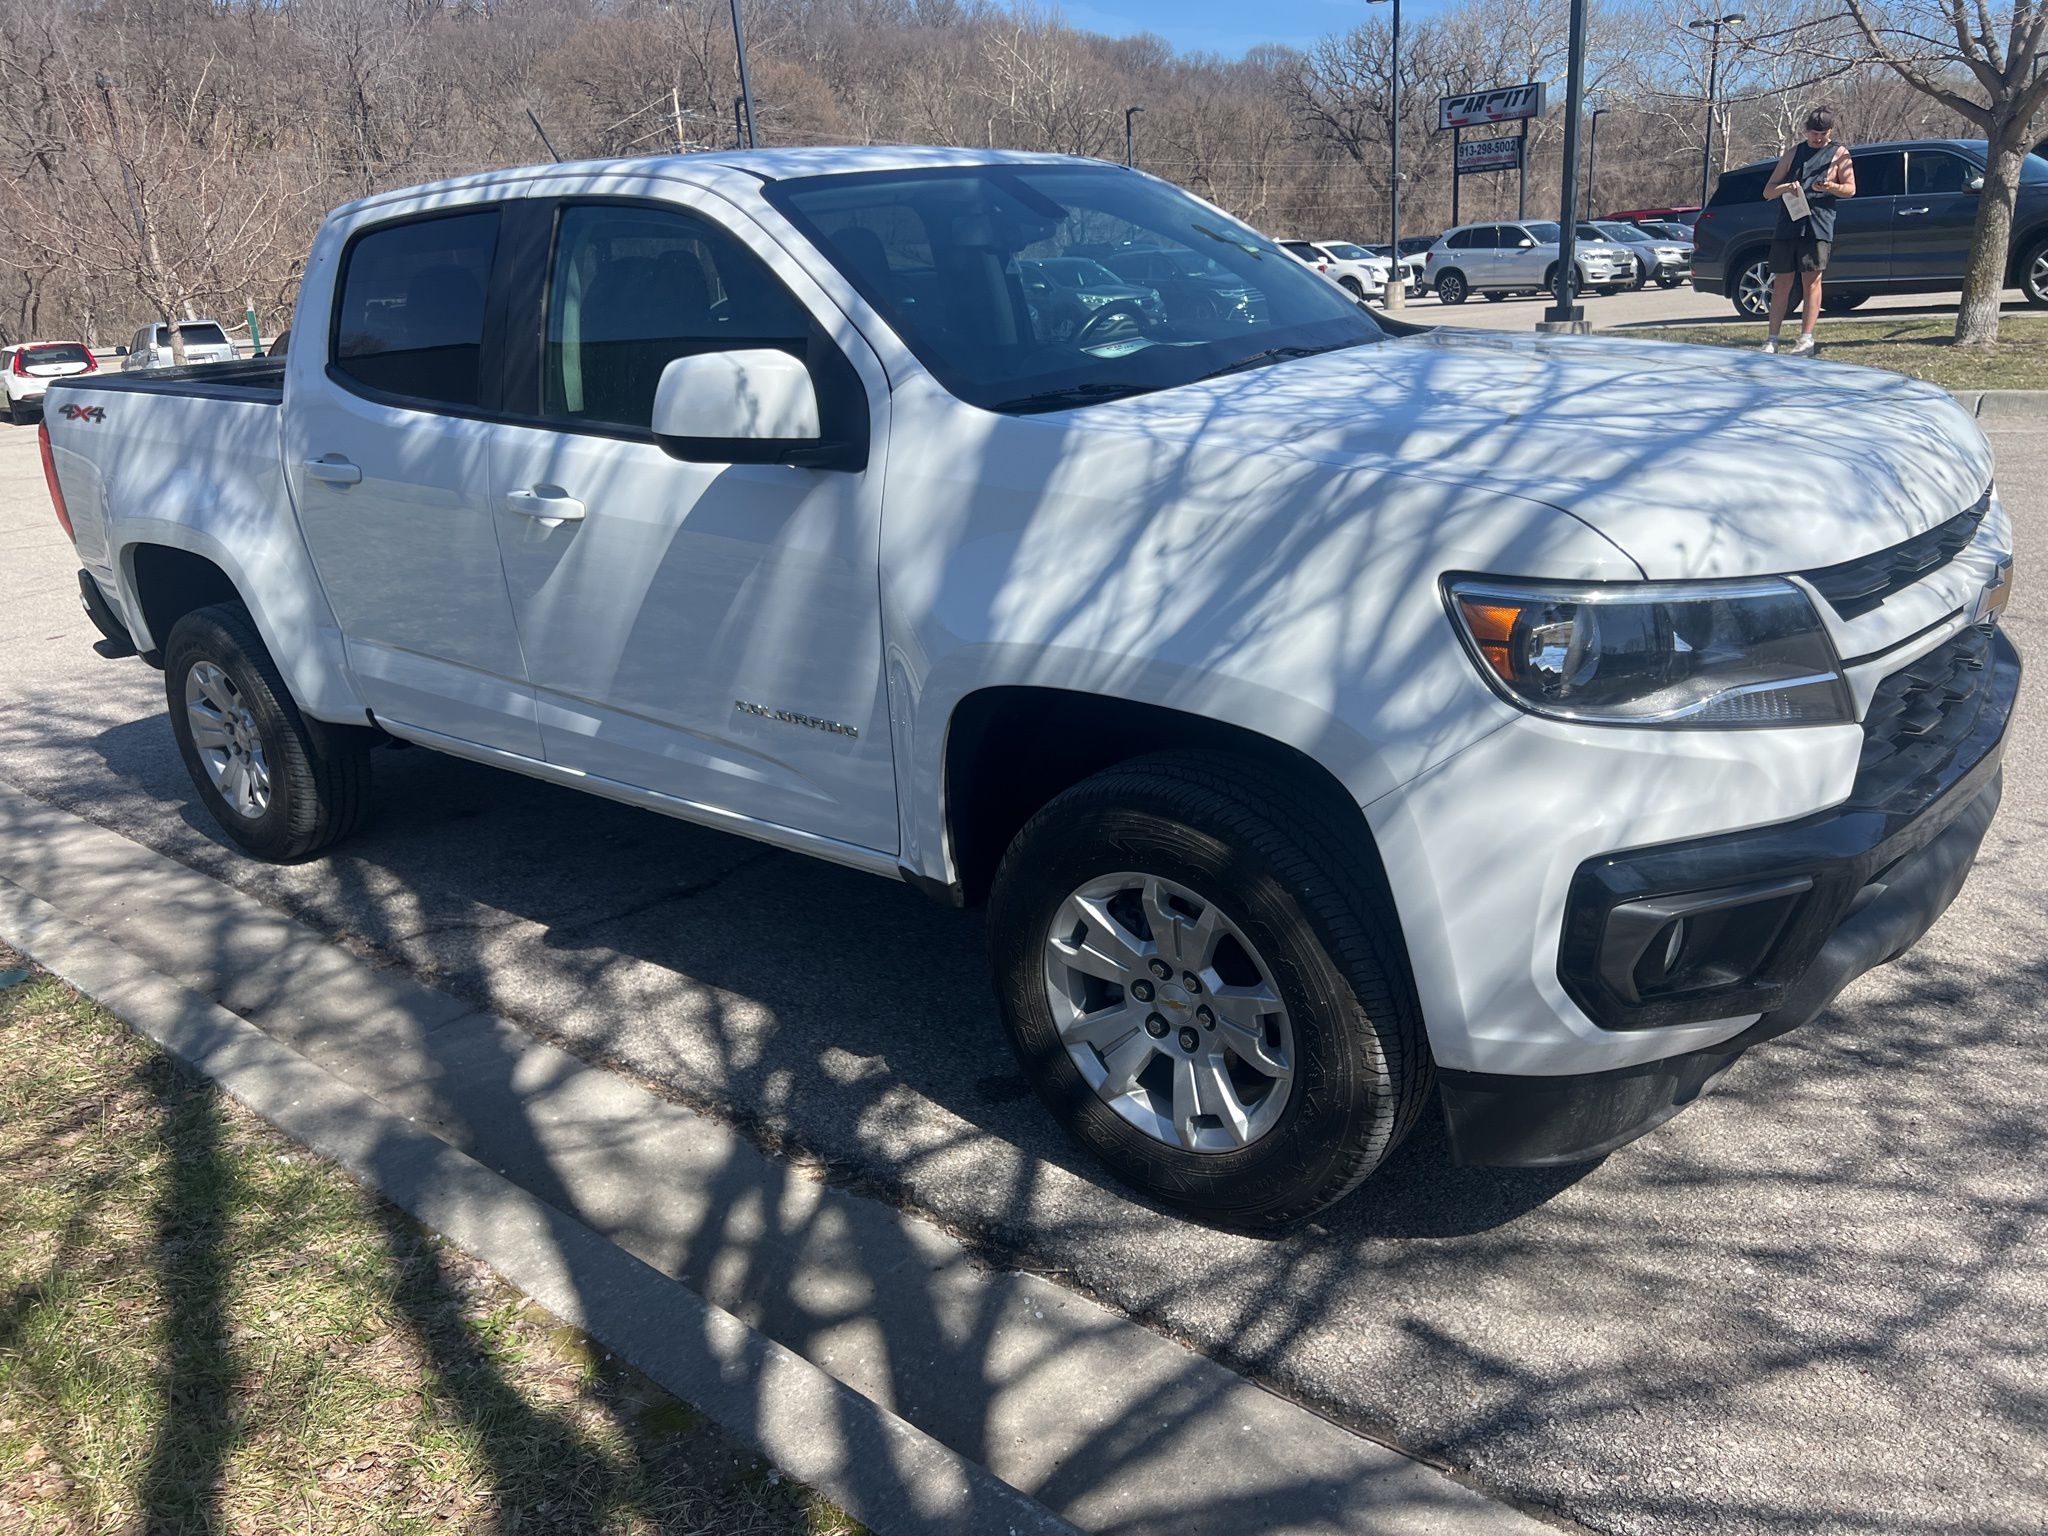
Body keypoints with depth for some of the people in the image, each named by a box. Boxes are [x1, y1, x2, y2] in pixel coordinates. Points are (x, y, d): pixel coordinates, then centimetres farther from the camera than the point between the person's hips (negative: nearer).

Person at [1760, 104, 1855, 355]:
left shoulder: (1839, 153, 11)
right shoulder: (1793, 153, 17)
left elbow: (1850, 189, 8)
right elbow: (1768, 191, 15)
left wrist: (1830, 187, -13)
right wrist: (1785, 187, -8)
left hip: (1817, 227, -2)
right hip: (1786, 226, 2)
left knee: (1811, 281, -5)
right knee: (1782, 283, 1)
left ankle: (1806, 339, -6)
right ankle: (1772, 340, 3)